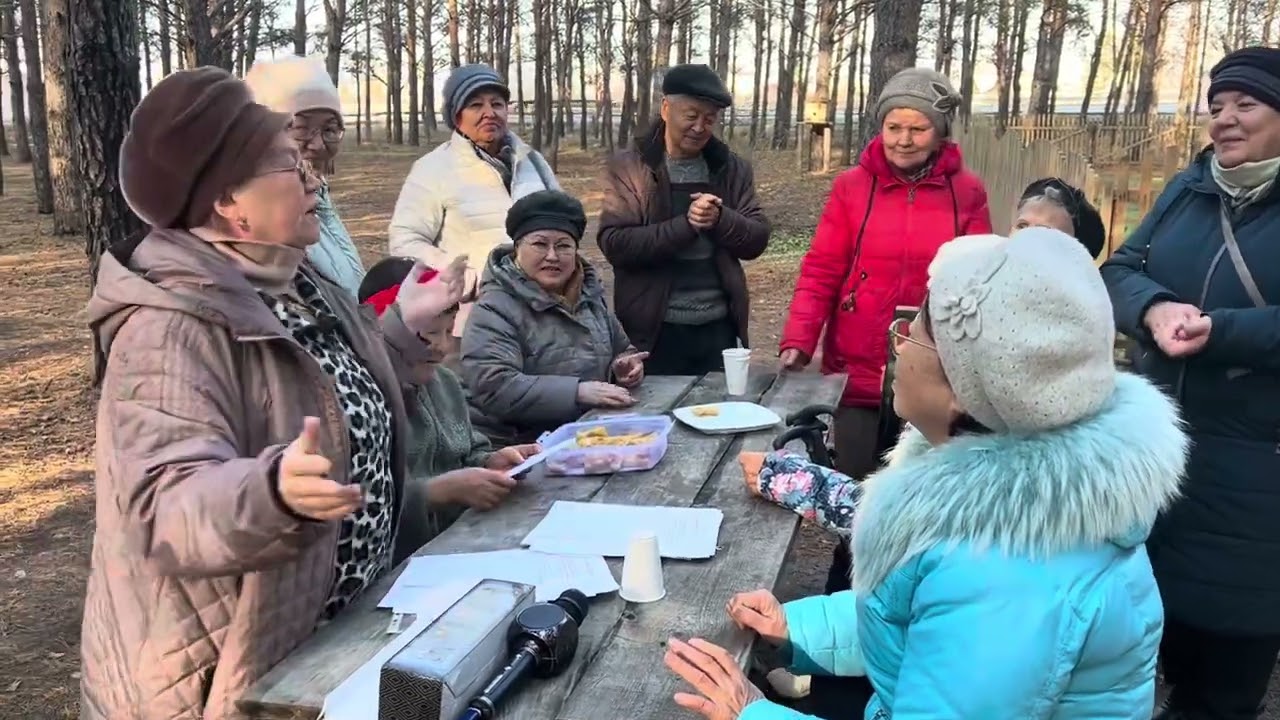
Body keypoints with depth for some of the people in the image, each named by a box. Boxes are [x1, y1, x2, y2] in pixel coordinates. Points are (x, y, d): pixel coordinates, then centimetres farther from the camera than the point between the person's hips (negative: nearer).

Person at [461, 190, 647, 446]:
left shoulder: (588, 292, 12)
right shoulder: (495, 309, -11)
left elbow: (621, 349, 27)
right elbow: (492, 387, -24)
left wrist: (626, 365, 3)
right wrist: (578, 391, -28)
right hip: (521, 446, -6)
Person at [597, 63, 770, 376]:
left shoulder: (732, 168, 7)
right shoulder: (628, 167, -4)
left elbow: (757, 239, 4)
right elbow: (614, 244, -13)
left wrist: (720, 219, -16)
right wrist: (685, 224, -22)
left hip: (719, 326, 3)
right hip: (655, 329, -3)